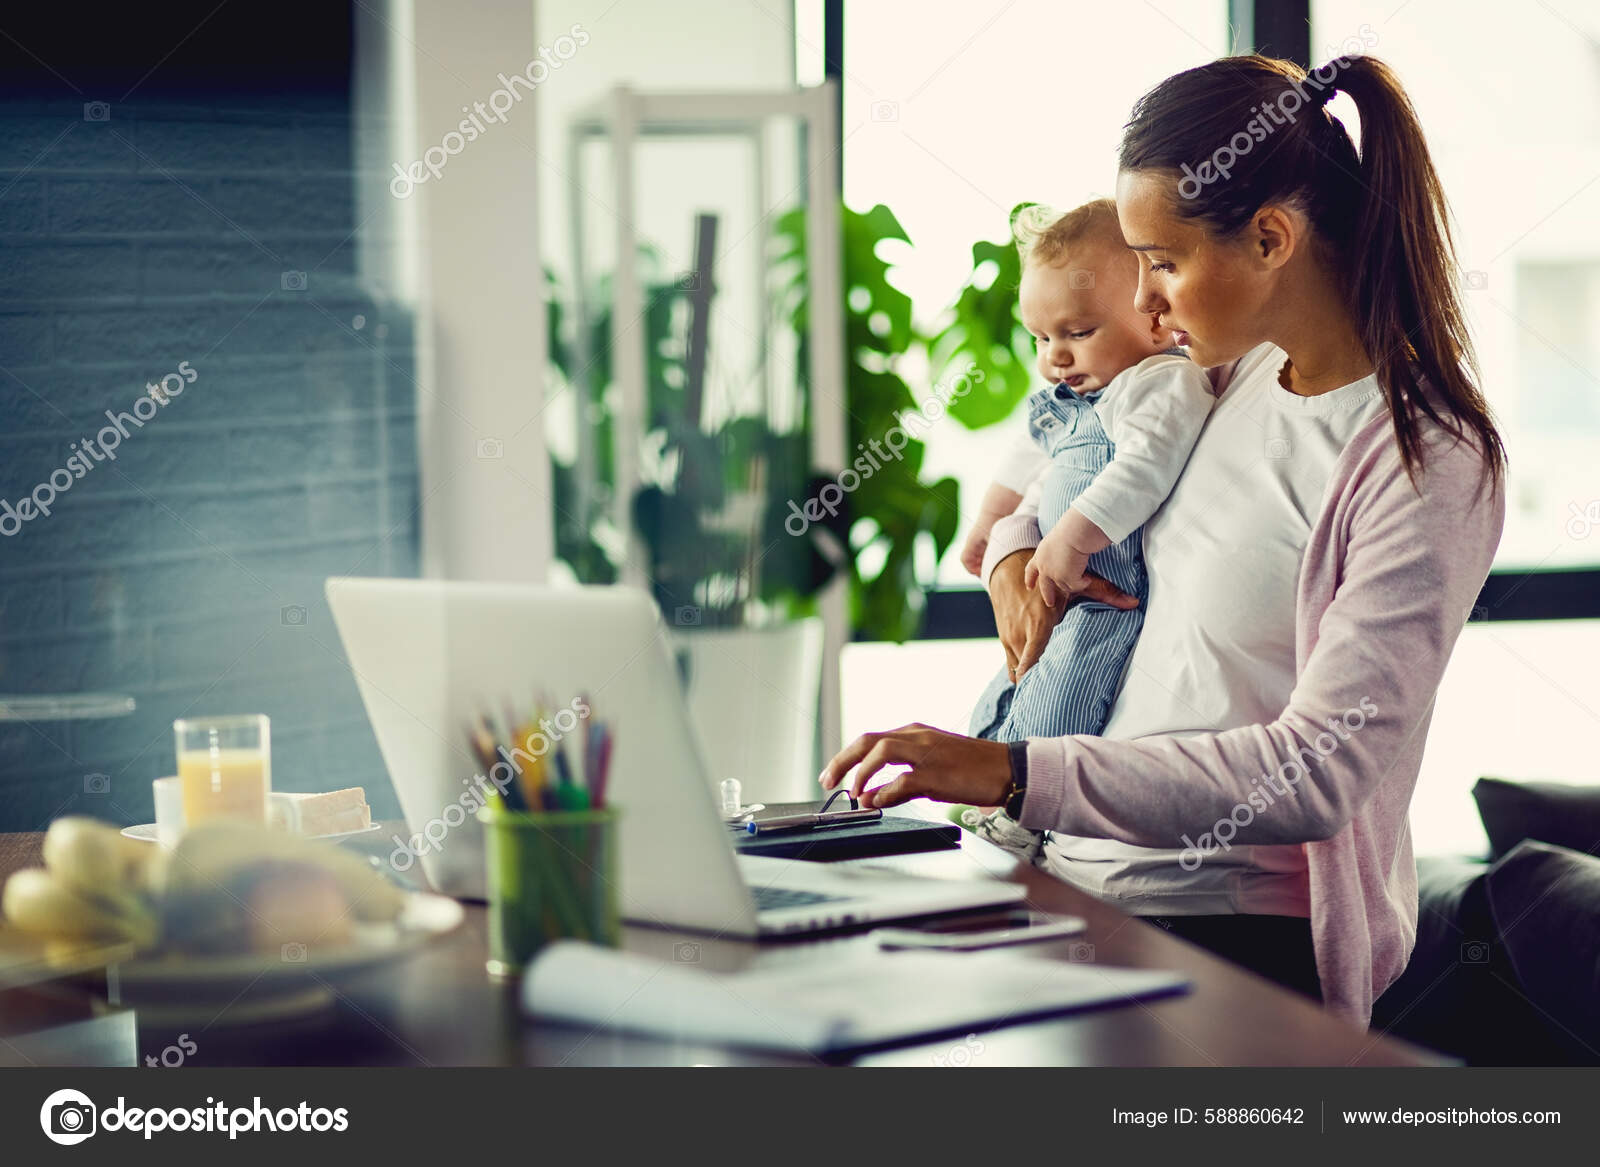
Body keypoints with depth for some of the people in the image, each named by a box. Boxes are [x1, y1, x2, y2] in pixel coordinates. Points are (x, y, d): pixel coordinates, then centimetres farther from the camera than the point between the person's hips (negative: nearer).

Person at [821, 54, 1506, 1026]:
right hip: (1097, 874, 7)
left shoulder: (1430, 466, -13)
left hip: (1254, 933, -7)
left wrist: (1017, 775, -28)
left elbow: (1325, 770, -22)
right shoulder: (1238, 372, 10)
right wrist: (1017, 545, 8)